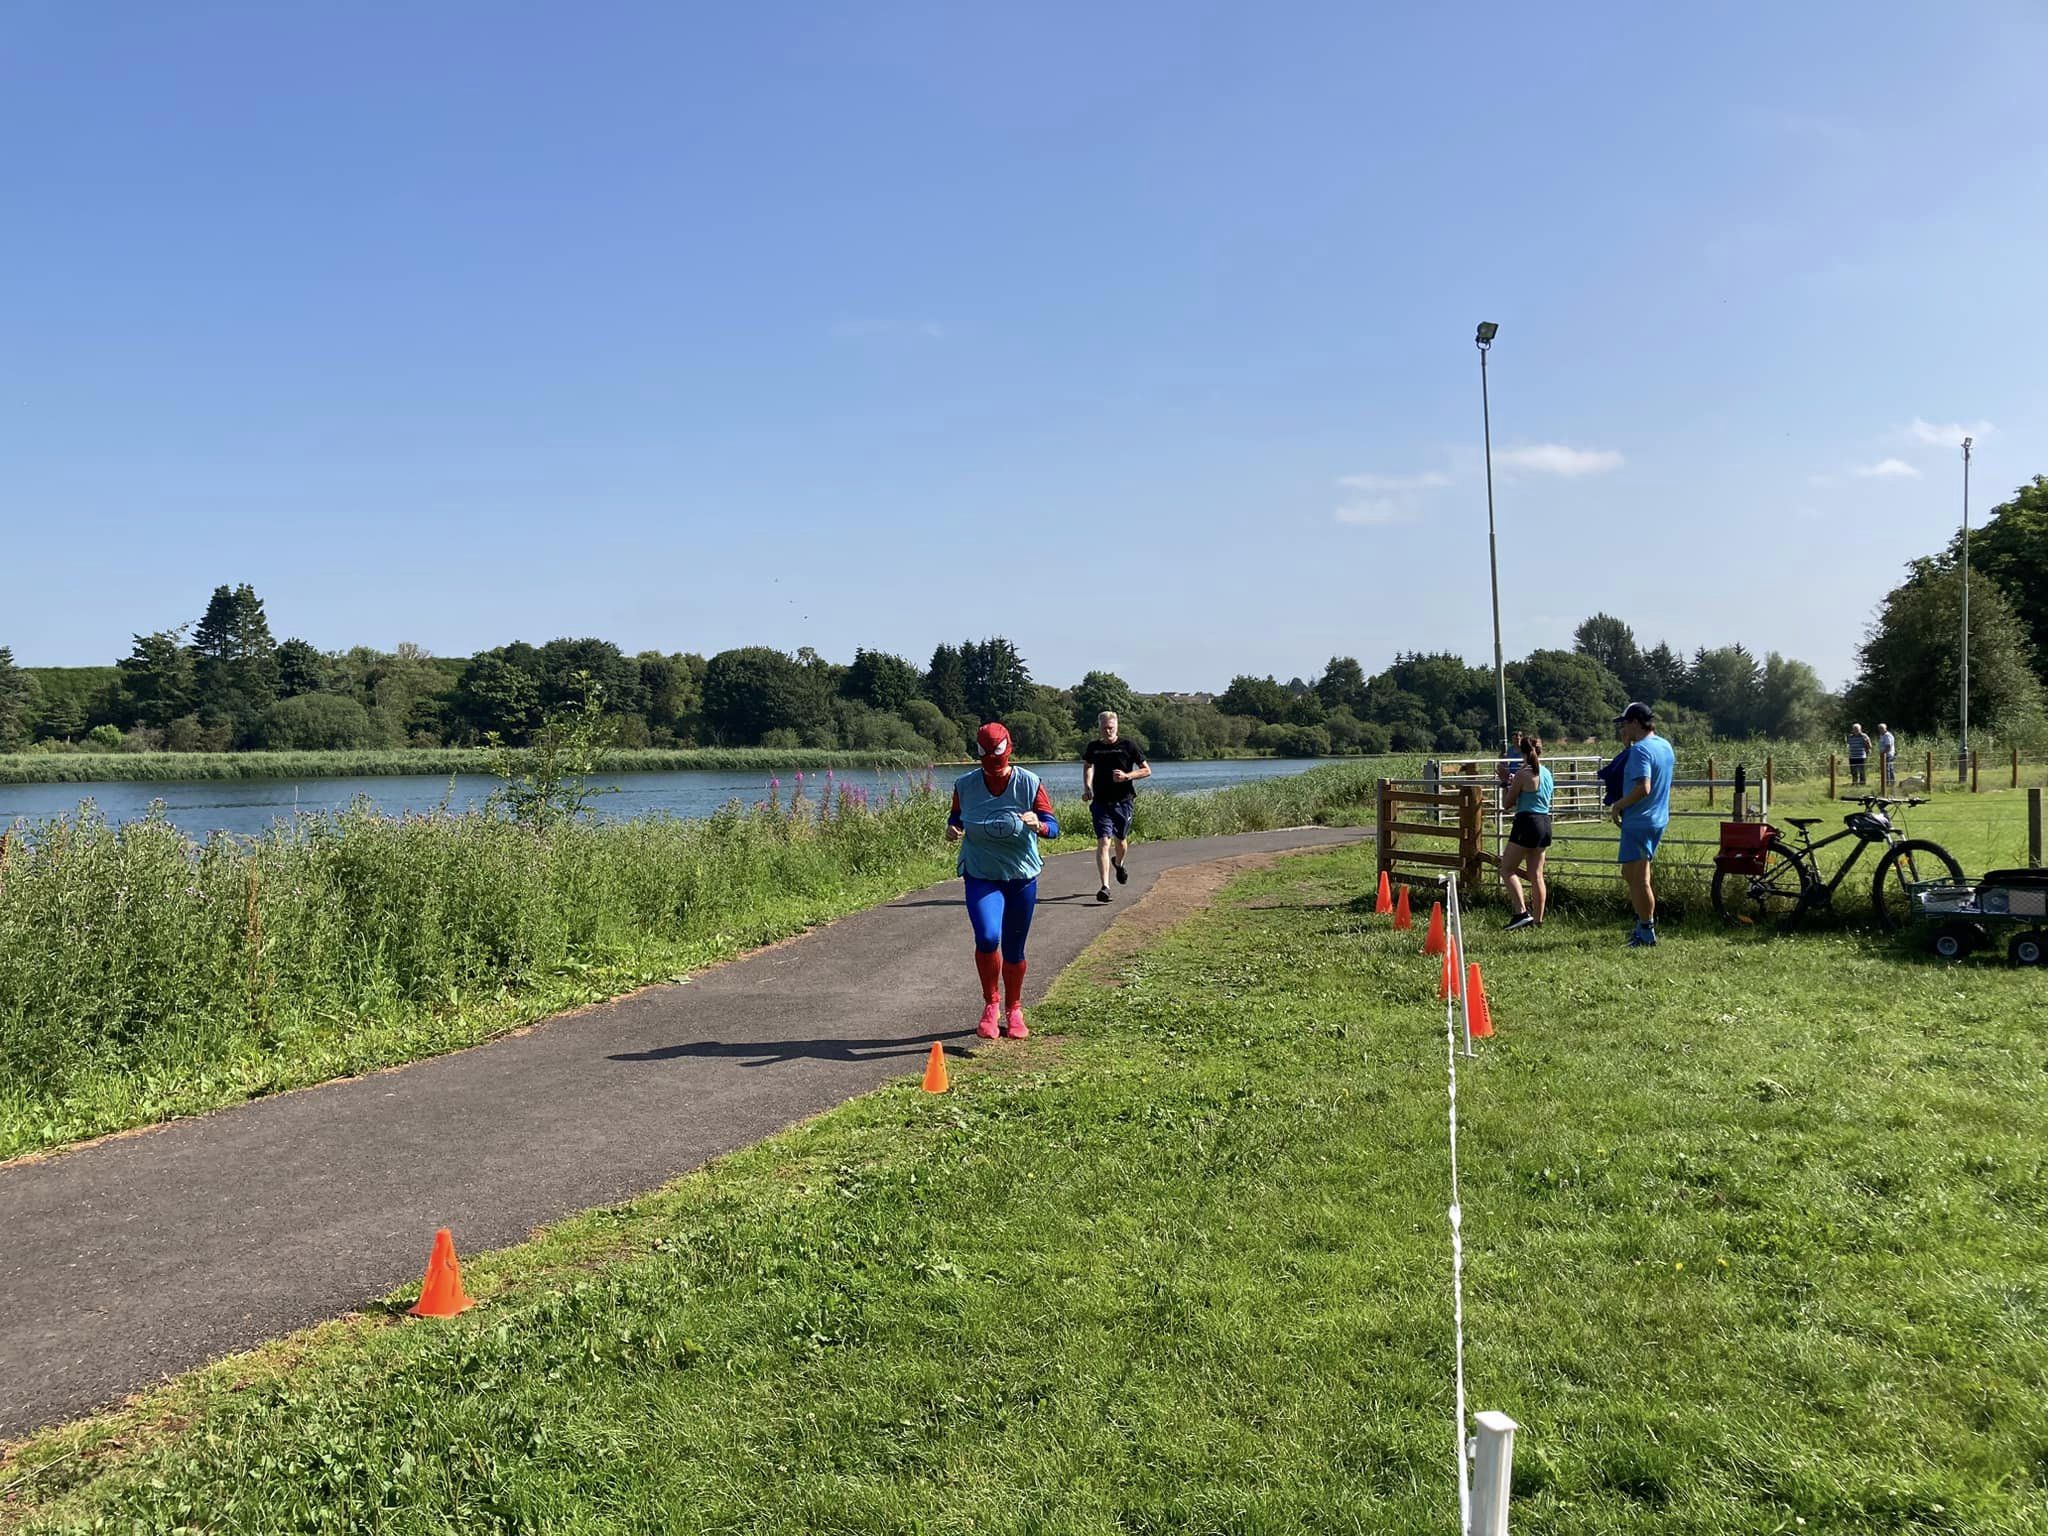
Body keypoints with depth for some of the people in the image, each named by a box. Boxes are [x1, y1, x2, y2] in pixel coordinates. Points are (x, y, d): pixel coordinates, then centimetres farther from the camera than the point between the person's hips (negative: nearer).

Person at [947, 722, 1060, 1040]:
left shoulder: (1029, 784, -9)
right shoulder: (965, 785, -5)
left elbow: (1053, 826, -8)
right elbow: (957, 815, 14)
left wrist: (1038, 825, -31)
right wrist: (952, 827, -10)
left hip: (1022, 876, 0)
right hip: (981, 875, 0)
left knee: (1013, 950, 10)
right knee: (987, 938, -22)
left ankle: (1014, 1010, 34)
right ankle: (990, 1005, 1)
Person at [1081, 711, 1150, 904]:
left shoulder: (1128, 746, -3)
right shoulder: (1093, 748, 3)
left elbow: (1147, 770, 1)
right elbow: (1087, 766, 24)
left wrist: (1127, 776, -15)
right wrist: (1086, 788, 10)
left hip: (1124, 801, 0)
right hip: (1101, 802, 0)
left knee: (1120, 840, 14)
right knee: (1103, 842, -13)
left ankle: (1119, 864, 50)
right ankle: (1105, 886, -17)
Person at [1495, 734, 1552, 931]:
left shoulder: (1523, 774, -12)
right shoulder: (1547, 774, 11)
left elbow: (1508, 802, -4)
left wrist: (1505, 781, 7)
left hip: (1527, 822, -8)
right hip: (1545, 823, 8)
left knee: (1507, 869, 1)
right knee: (1536, 874, 11)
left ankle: (1522, 912, -12)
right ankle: (1537, 920, 12)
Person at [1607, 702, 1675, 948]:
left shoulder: (1640, 749, -20)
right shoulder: (1665, 745, 10)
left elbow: (1643, 788, -29)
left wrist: (1618, 806, -16)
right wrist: (1629, 745, 19)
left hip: (1639, 822, -10)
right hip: (1658, 819, 10)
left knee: (1638, 879, -3)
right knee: (1631, 874, 20)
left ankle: (1647, 934, 1)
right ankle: (1644, 922, 25)